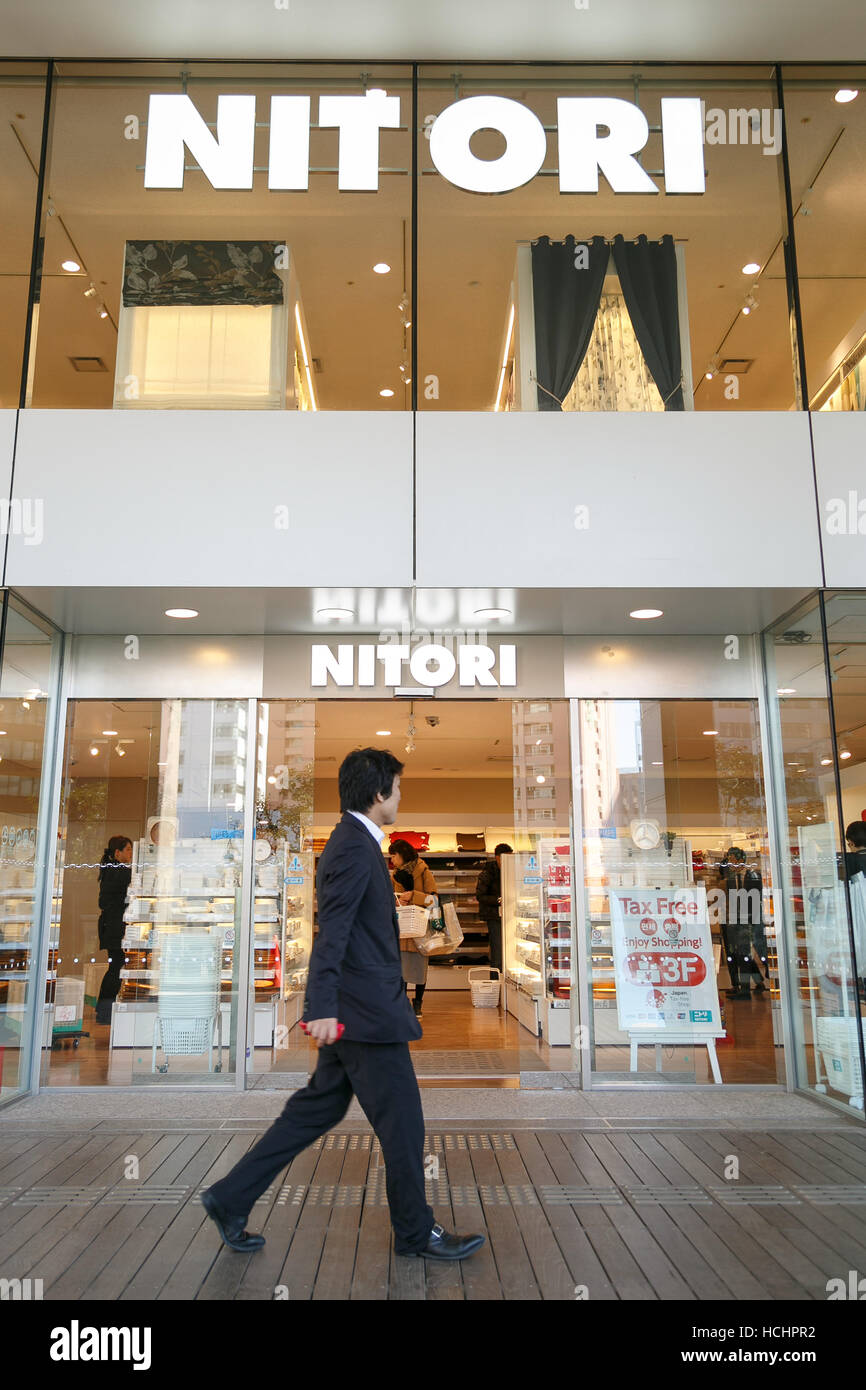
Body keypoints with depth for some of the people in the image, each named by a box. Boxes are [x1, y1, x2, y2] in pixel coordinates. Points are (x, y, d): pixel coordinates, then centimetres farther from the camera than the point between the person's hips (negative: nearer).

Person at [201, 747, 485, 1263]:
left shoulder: (355, 843, 15)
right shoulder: (355, 848, -18)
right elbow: (332, 930, -26)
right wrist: (323, 1007, -32)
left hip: (354, 1010, 10)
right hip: (367, 1012, -10)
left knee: (317, 1110, 16)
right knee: (402, 1121, 4)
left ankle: (231, 1198, 22)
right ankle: (416, 1232, 20)